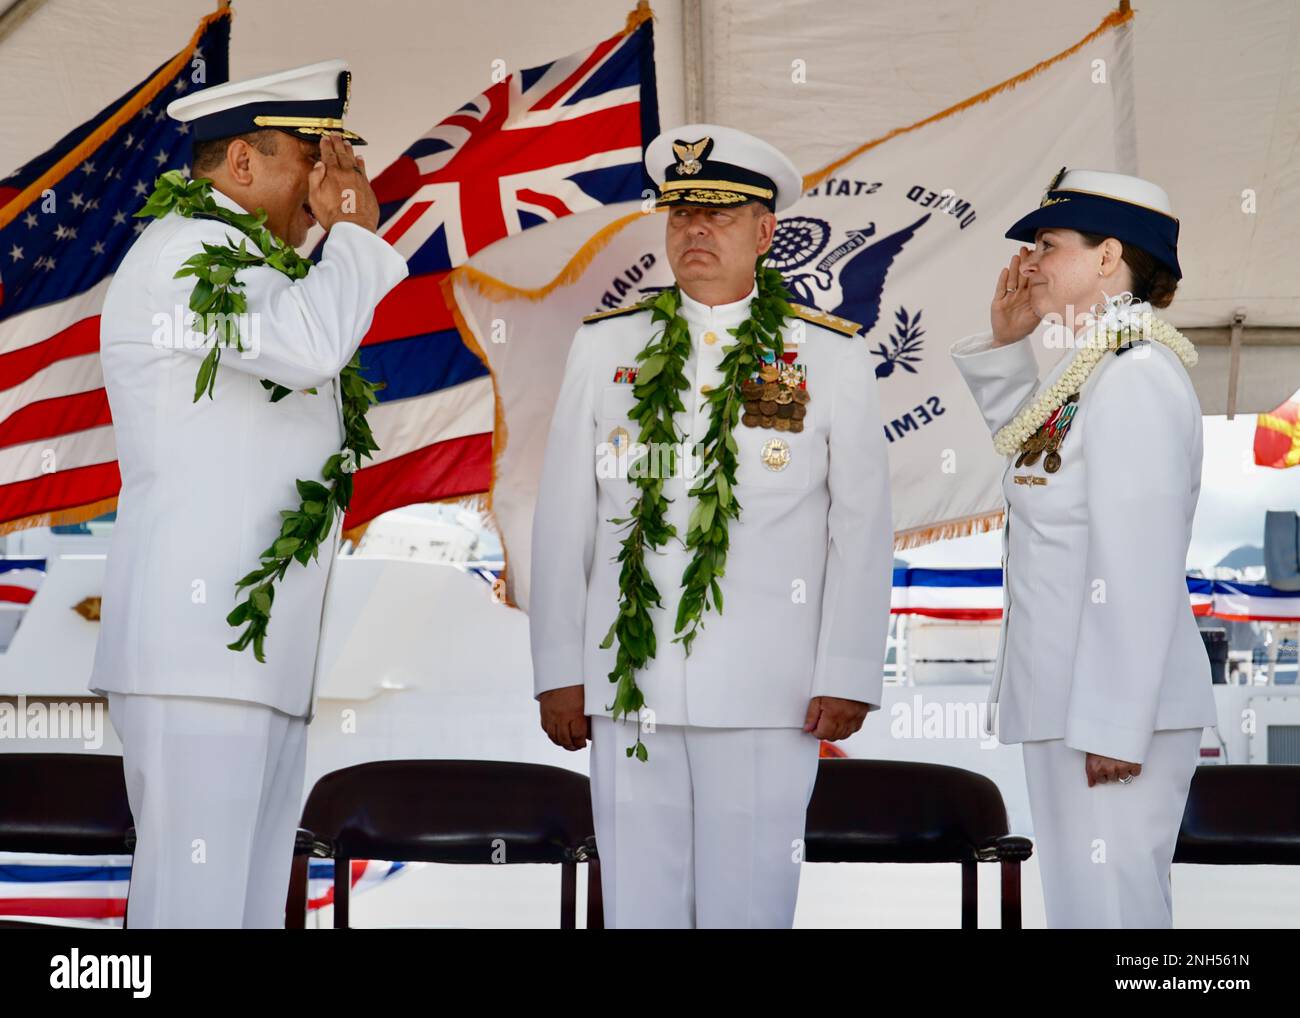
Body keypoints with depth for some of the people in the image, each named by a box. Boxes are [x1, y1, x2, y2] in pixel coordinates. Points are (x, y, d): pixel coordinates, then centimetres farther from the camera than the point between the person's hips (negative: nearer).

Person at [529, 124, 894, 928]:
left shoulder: (832, 356, 4)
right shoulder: (605, 347, 9)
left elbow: (862, 528, 2)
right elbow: (564, 520, 8)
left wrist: (849, 675, -4)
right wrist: (559, 669, 4)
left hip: (767, 688, -2)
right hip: (630, 682, 2)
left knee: (749, 906, 2)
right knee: (637, 901, 7)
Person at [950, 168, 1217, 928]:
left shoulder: (1137, 380, -18)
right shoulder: (1097, 371, 11)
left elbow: (1138, 572, -22)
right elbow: (1029, 451, 32)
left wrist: (1112, 725, -22)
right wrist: (1005, 342, 18)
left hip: (1112, 708, -10)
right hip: (1073, 701, 10)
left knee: (1107, 905, -5)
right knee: (1085, 899, 15)